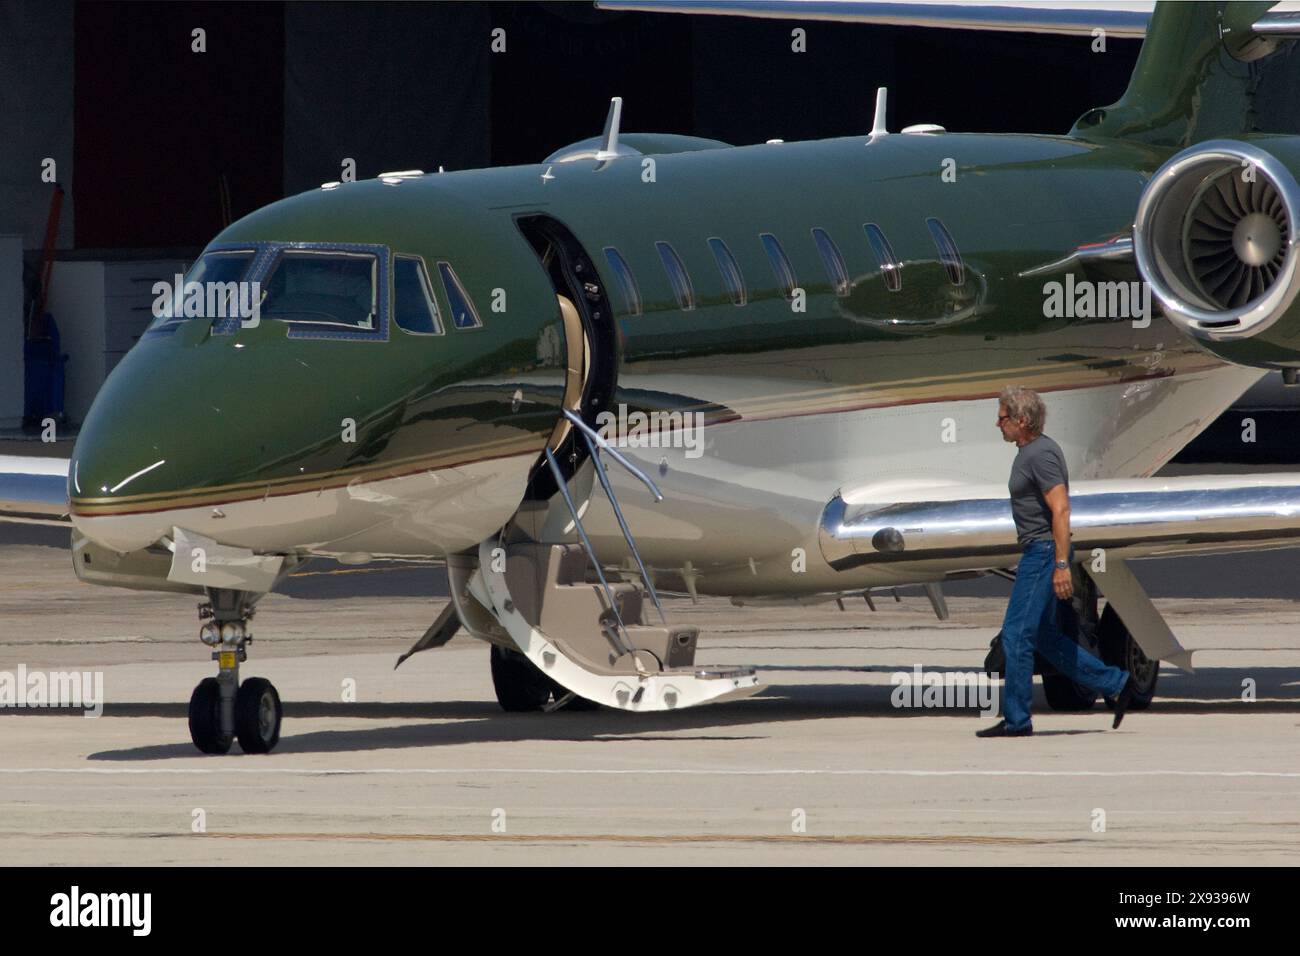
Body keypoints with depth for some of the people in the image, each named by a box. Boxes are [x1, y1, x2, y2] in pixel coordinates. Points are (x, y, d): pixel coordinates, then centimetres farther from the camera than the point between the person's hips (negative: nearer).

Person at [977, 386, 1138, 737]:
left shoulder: (1041, 454, -17)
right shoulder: (1030, 451, 15)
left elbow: (1061, 510, -24)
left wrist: (1061, 565, -27)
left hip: (1045, 552, -11)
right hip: (1036, 553, 11)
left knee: (1016, 635, -6)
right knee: (1043, 637, 14)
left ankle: (1016, 719, -1)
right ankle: (1115, 684, 18)